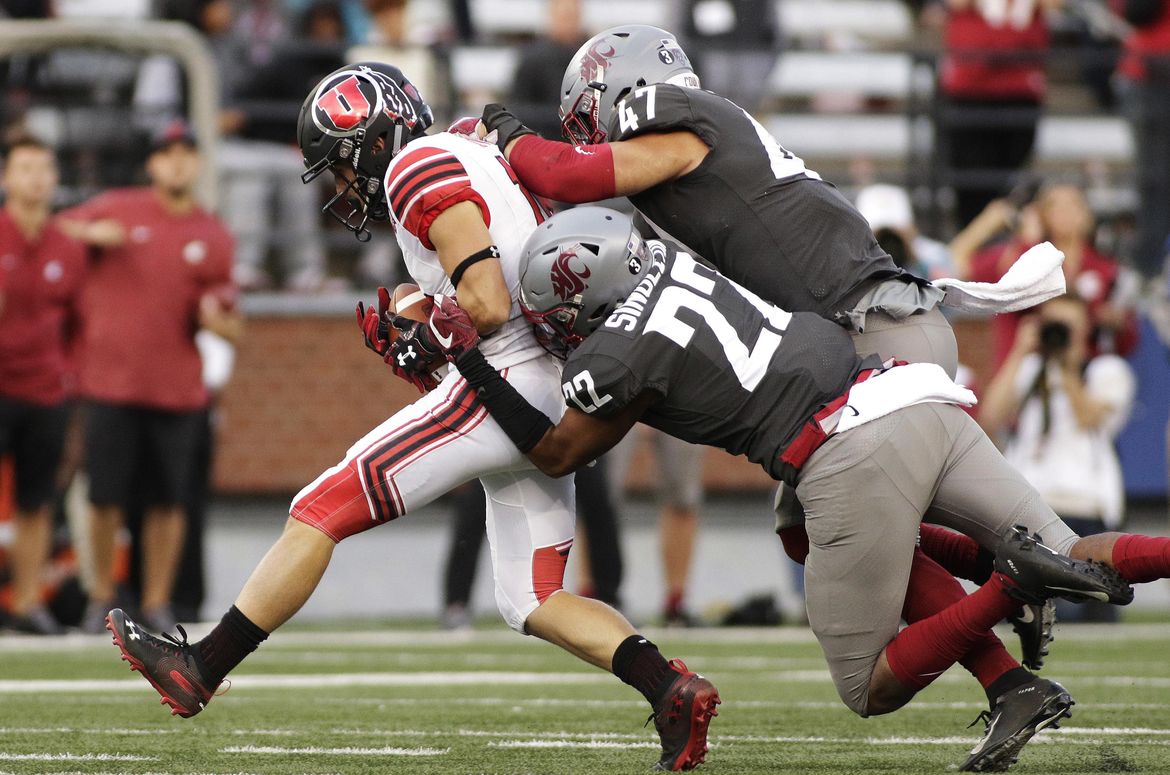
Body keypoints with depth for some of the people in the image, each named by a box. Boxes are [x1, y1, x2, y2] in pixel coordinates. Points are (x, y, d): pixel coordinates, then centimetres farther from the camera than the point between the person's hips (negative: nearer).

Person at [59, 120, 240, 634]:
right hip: (111, 381, -1)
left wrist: (217, 320, -11)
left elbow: (229, 322, 13)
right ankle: (101, 598, 14)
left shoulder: (215, 237, 8)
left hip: (178, 390, 1)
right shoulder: (115, 209, 4)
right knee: (105, 497, 0)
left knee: (168, 500, 1)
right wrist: (92, 233, -11)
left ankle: (157, 603, 10)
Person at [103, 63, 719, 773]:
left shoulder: (421, 168, -7)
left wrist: (413, 347, -1)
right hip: (554, 395, 9)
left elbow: (486, 306, -18)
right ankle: (673, 689, -7)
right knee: (533, 602, 11)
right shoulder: (480, 162, 23)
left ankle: (201, 669, 3)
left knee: (322, 512, -2)